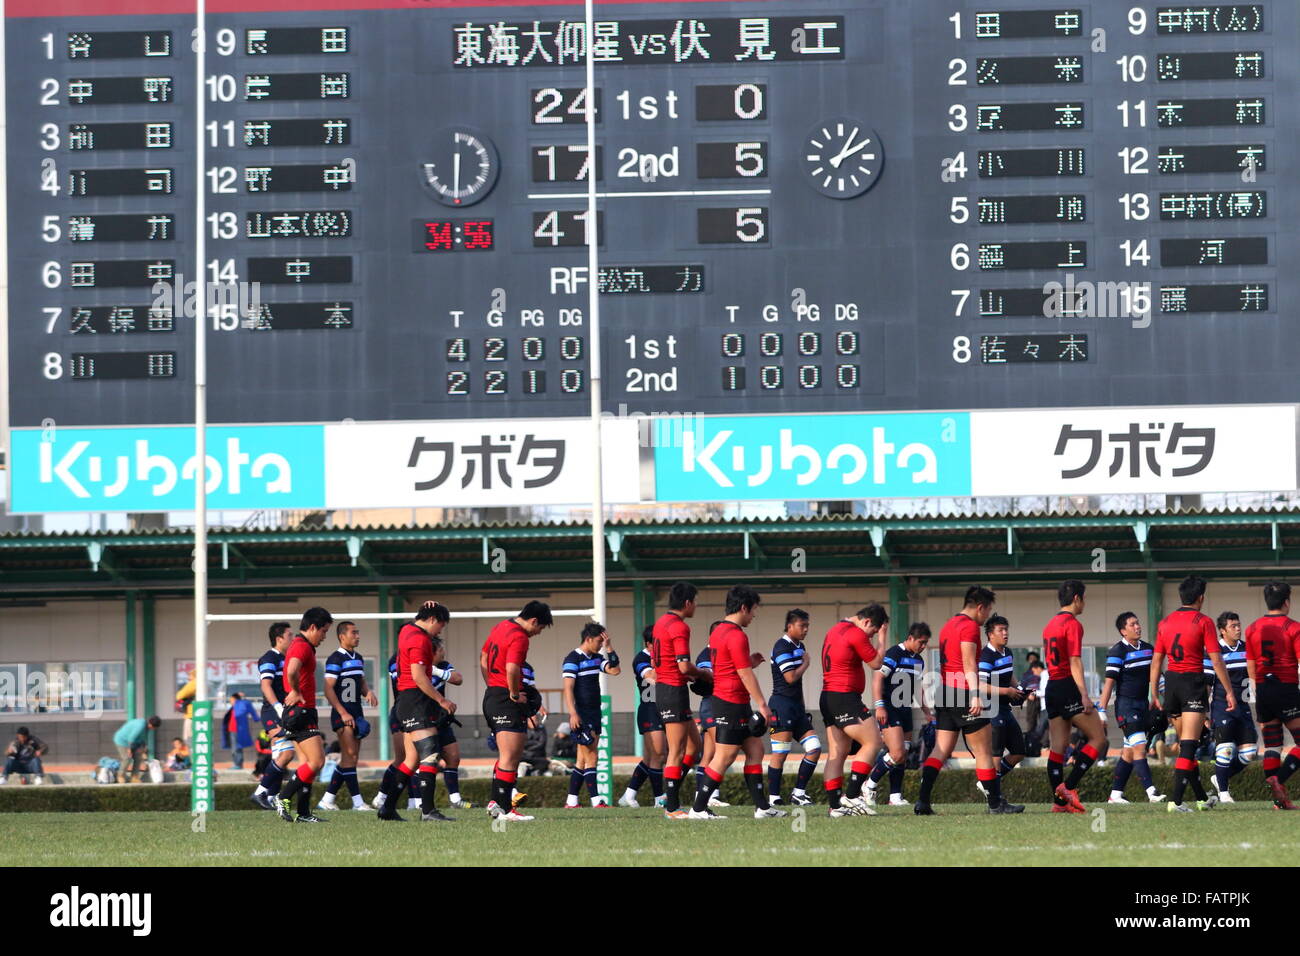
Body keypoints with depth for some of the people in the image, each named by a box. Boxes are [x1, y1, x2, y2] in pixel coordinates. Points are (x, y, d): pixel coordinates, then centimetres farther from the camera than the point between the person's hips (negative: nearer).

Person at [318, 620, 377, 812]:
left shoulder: (358, 659, 16)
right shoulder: (335, 659, -10)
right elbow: (328, 690, -14)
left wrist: (368, 692, 1)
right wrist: (343, 713, -20)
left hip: (356, 715, 9)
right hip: (342, 713, -9)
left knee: (350, 758, 7)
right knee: (350, 755, -12)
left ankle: (327, 800, 12)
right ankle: (357, 801, -14)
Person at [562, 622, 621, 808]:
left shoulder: (597, 658, 15)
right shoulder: (573, 658, -9)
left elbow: (614, 670, 7)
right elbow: (568, 688, -15)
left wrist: (608, 647, 2)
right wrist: (573, 714, -22)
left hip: (594, 715, 8)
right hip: (582, 715, -8)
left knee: (583, 760, 8)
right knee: (590, 757, -12)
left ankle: (571, 801, 11)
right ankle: (596, 800, -14)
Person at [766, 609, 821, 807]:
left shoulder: (799, 647, 18)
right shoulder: (782, 646, -11)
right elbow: (790, 677, -19)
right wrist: (806, 664, -2)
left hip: (796, 706, 9)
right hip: (782, 704, -9)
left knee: (814, 748, 2)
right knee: (780, 753, -8)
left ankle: (798, 792, 9)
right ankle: (773, 798, -3)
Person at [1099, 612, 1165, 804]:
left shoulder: (1148, 649, 12)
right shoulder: (1117, 651, -8)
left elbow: (1153, 677, 21)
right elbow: (1109, 681, -10)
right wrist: (1102, 710, -13)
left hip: (1143, 704, 7)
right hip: (1126, 704, -7)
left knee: (1129, 752, 8)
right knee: (1139, 747, -15)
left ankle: (1115, 795, 14)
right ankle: (1151, 791, -23)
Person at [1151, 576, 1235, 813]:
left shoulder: (1165, 622, 10)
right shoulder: (1203, 622, -6)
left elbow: (1156, 661, 11)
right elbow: (1216, 661, -9)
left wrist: (1154, 695, 16)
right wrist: (1229, 691, -4)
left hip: (1171, 682, 6)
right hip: (1193, 682, -6)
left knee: (1186, 745, 15)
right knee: (1189, 745, -9)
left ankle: (1202, 798, 26)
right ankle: (1176, 800, -19)